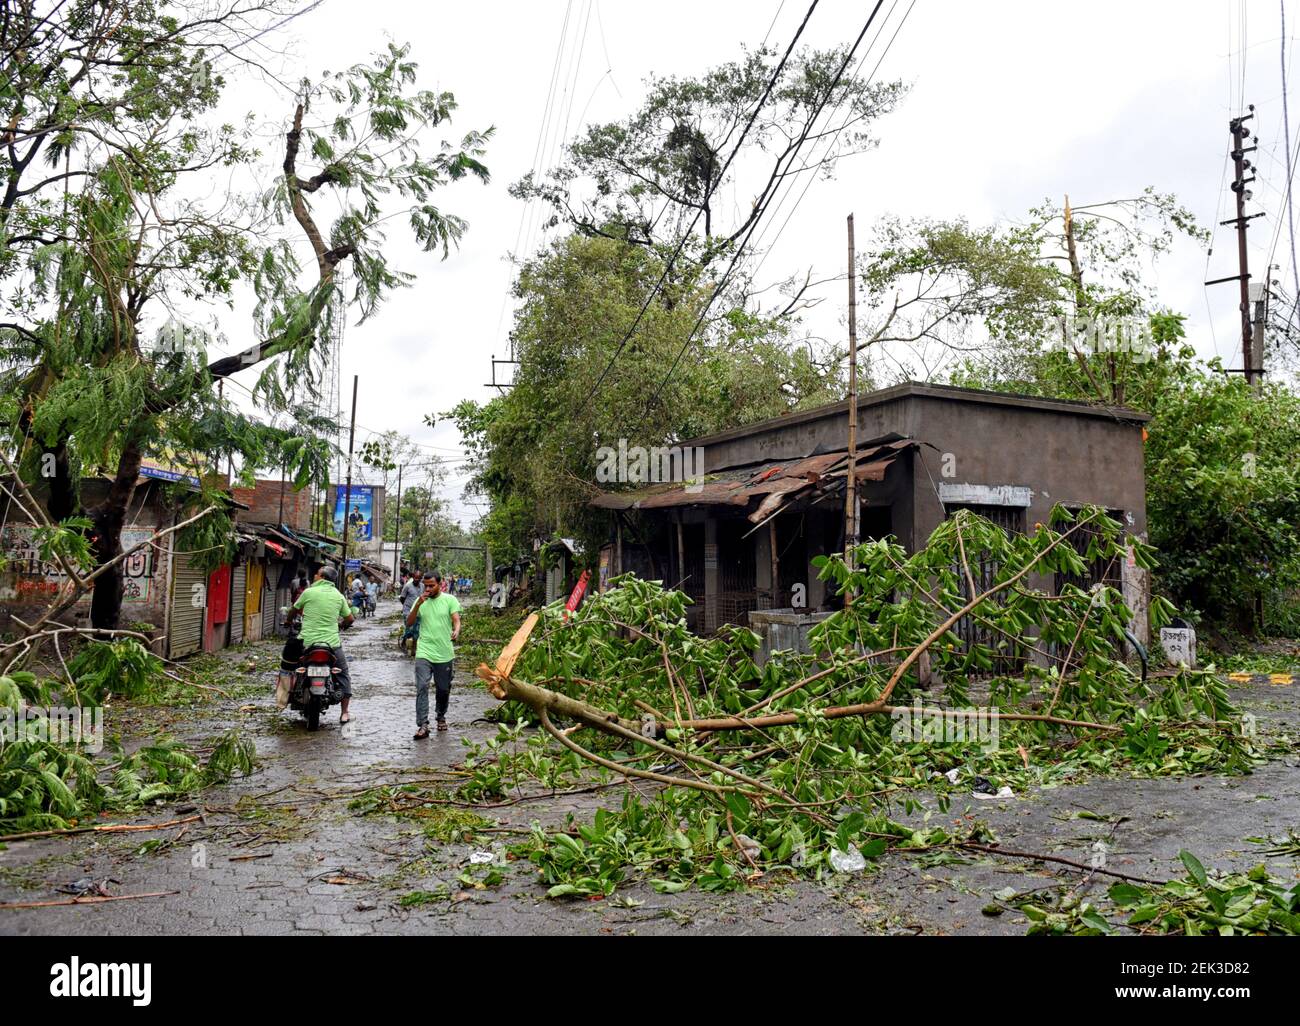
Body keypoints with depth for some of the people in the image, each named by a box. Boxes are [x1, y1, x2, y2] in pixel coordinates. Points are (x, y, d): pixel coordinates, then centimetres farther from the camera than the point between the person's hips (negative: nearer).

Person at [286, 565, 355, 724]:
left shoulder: (308, 593, -2)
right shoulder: (338, 596, 4)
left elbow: (294, 611, 12)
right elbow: (349, 619, 9)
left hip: (308, 641, -1)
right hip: (332, 642, 1)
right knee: (343, 674, 15)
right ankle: (344, 713, 11)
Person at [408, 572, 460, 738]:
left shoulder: (450, 600, 0)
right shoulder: (420, 601, 6)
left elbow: (456, 620, -9)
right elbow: (409, 623, 1)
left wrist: (456, 631, -31)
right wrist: (418, 604, -13)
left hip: (444, 654, 0)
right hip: (424, 653, 0)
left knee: (443, 689, 11)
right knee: (422, 687, -14)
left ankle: (441, 717, 35)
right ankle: (423, 725, -15)